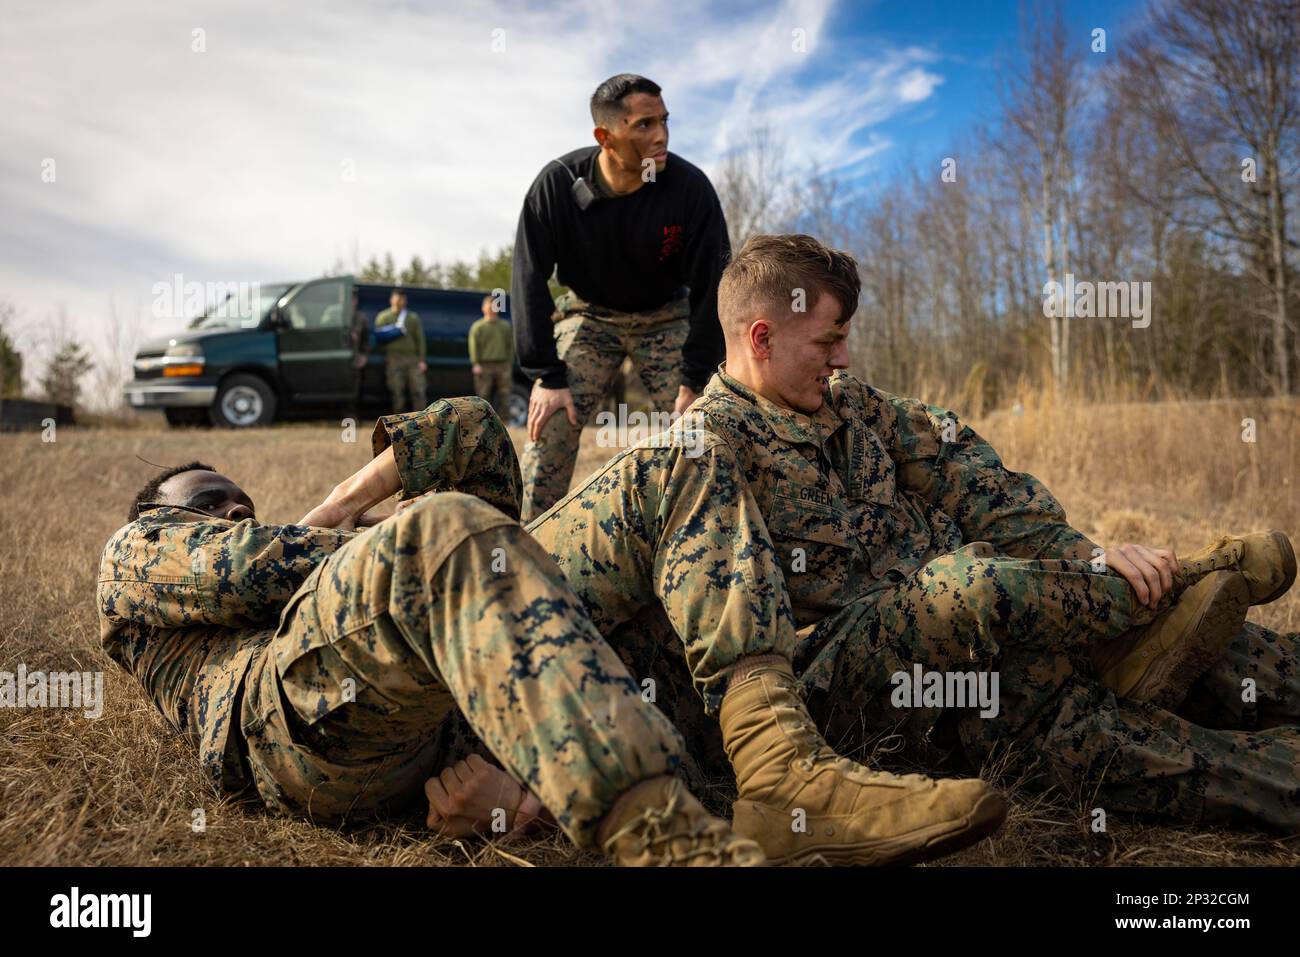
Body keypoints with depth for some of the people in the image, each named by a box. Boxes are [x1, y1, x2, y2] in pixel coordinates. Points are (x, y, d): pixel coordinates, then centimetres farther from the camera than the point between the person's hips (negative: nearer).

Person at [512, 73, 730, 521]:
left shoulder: (690, 187, -23)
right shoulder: (556, 184, -21)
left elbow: (711, 286, -14)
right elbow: (529, 281, -15)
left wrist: (695, 380, -16)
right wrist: (547, 377, -19)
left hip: (666, 318, 0)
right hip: (589, 313, 0)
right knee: (550, 424, -13)